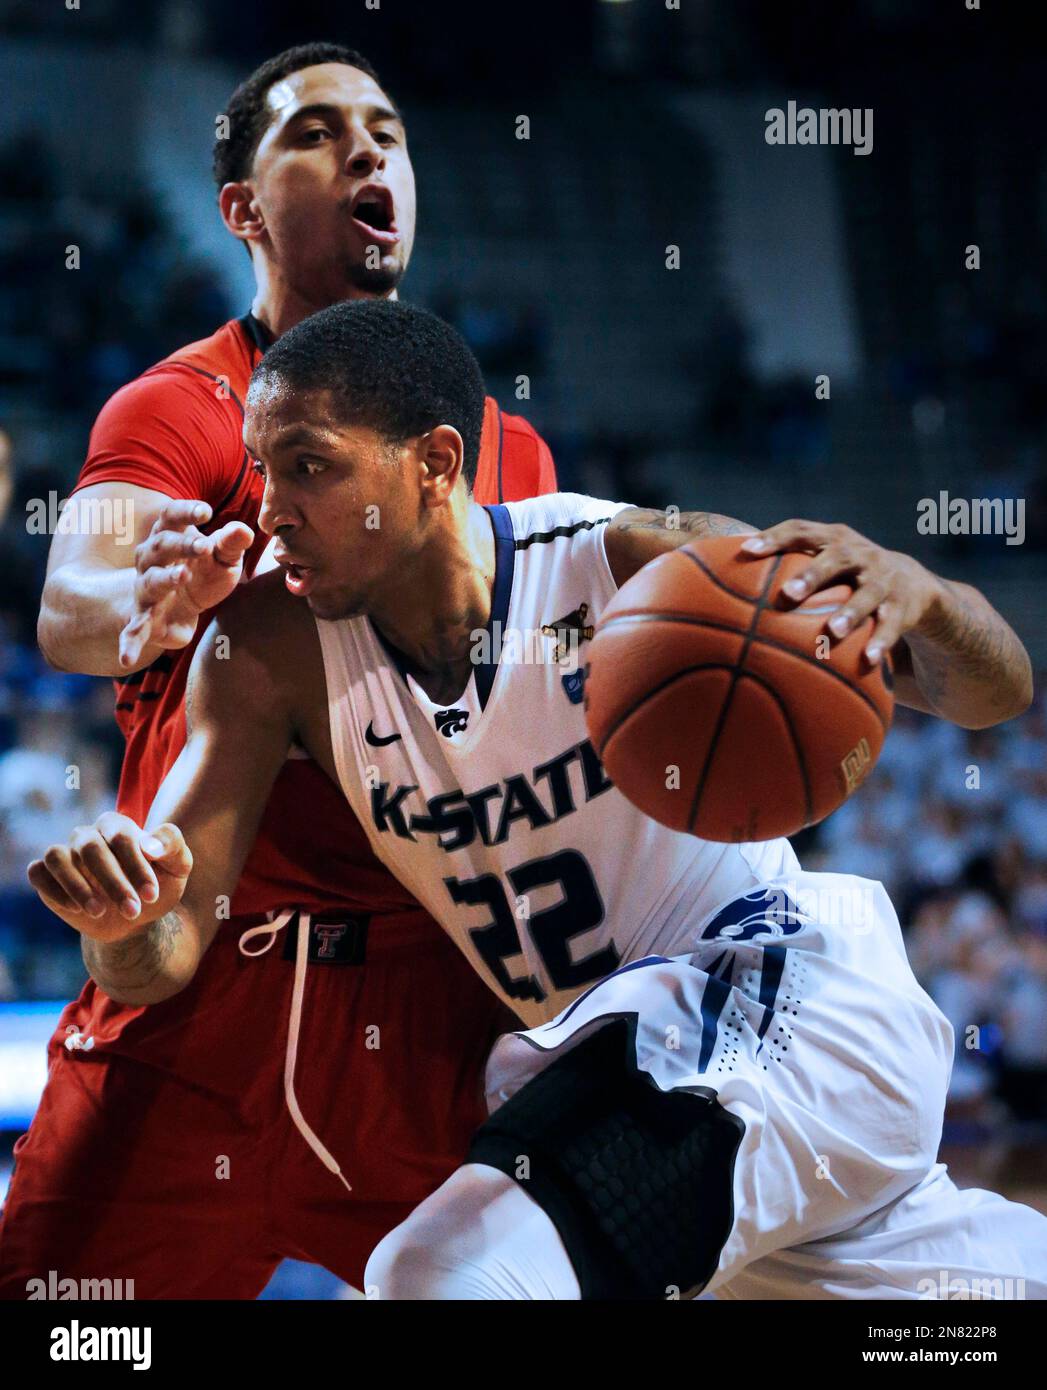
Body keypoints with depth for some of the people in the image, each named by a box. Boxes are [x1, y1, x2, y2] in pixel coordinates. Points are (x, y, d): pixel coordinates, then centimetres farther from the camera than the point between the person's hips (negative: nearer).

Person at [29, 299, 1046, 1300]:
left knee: (442, 1279, -28)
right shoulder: (273, 646, -8)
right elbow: (163, 958, -10)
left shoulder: (636, 564, -20)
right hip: (601, 1057, 6)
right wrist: (124, 923, -35)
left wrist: (915, 595, -41)